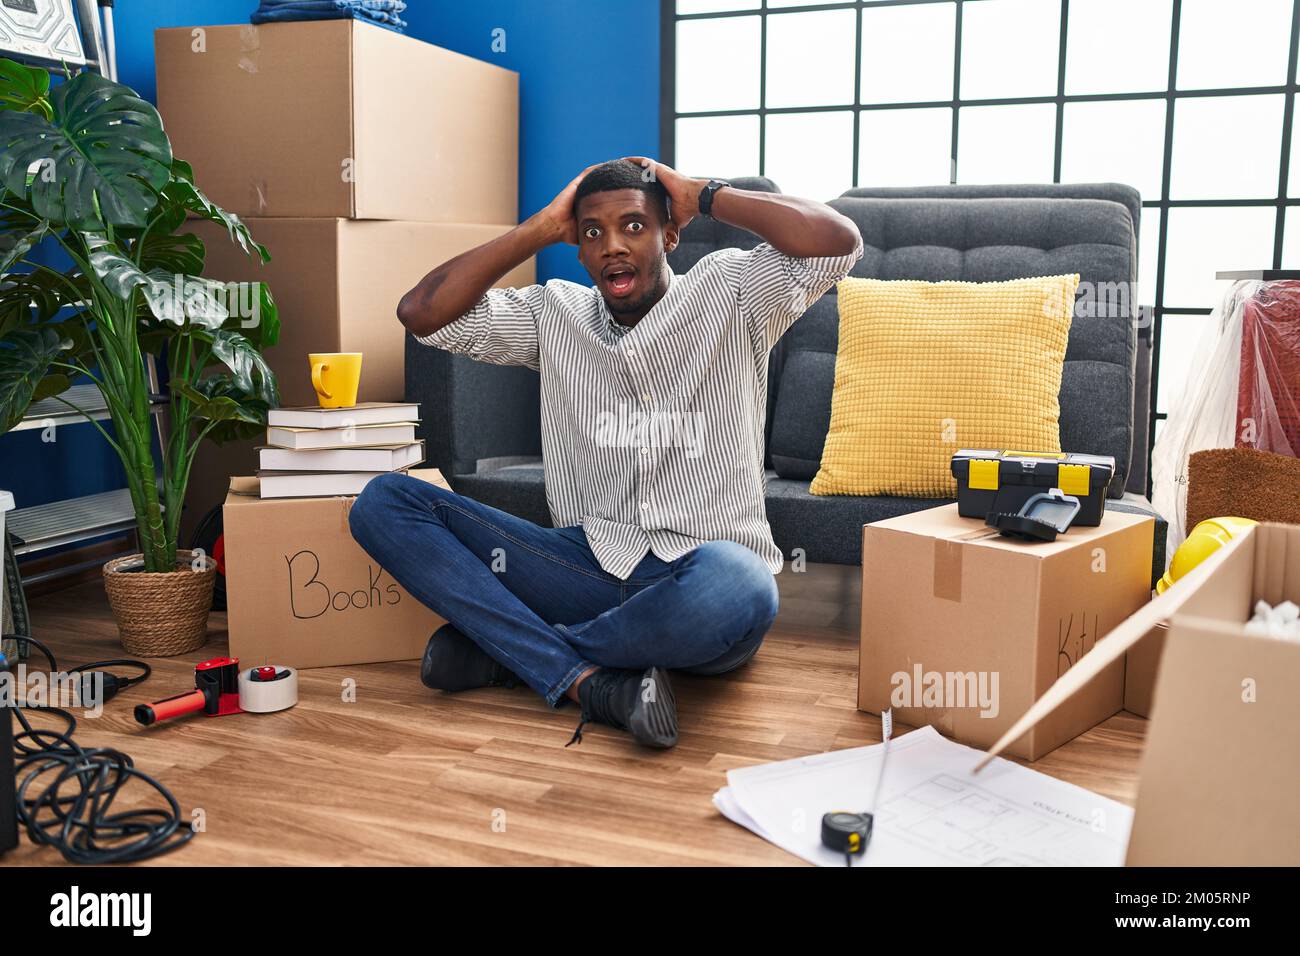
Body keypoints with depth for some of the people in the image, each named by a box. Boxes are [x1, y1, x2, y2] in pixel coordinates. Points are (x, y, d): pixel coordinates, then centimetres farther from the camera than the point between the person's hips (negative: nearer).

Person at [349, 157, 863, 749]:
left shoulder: (727, 293, 3)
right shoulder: (555, 314, 12)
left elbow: (837, 241, -14)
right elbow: (421, 313, 2)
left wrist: (704, 196, -3)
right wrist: (542, 228, 3)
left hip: (697, 575, -3)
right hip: (589, 566, 3)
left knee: (735, 587, -43)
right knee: (383, 502, -11)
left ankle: (505, 647, -16)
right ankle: (590, 681, -25)